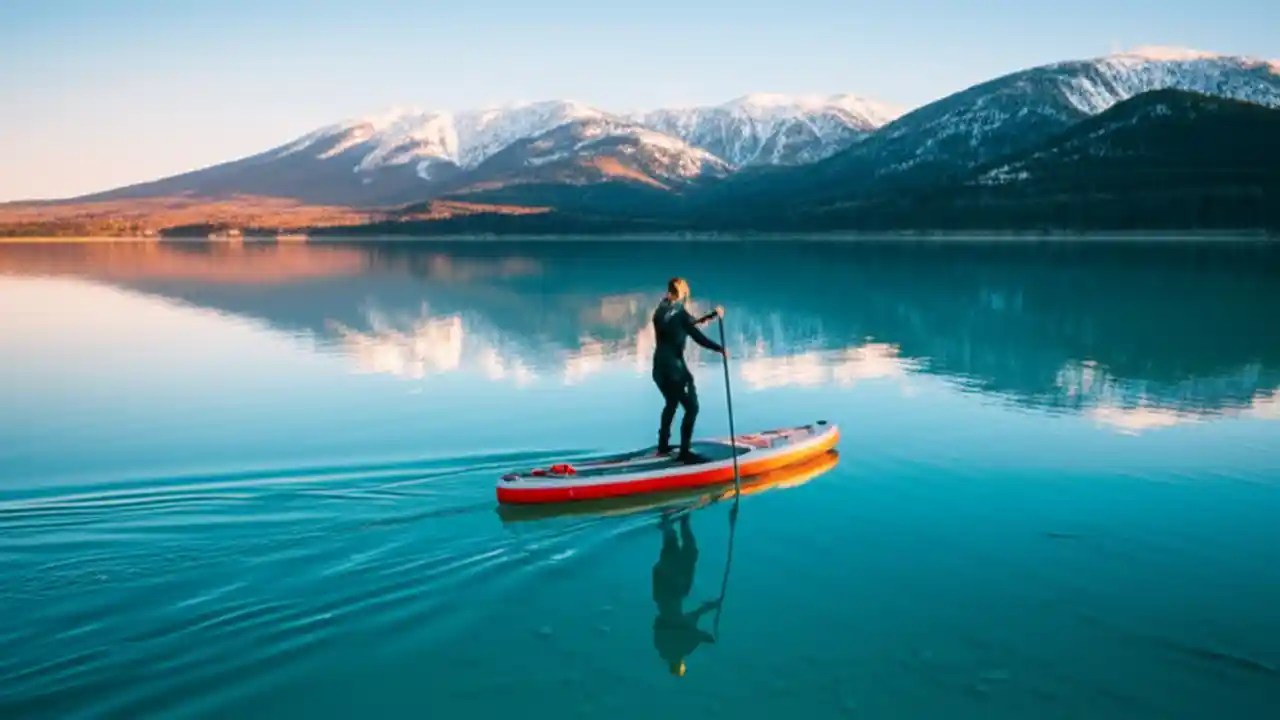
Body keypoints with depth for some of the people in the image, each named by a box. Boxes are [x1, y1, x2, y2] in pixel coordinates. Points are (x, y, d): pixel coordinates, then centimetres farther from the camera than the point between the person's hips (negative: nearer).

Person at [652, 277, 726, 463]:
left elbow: (687, 323, 20)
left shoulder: (662, 310, 10)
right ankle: (684, 451, -11)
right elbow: (698, 338, -17)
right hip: (673, 366, -8)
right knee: (691, 407, -5)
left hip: (660, 366, 8)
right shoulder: (679, 312, -11)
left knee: (671, 403, 26)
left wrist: (712, 314, 24)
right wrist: (720, 349, -9)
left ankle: (663, 445, 33)